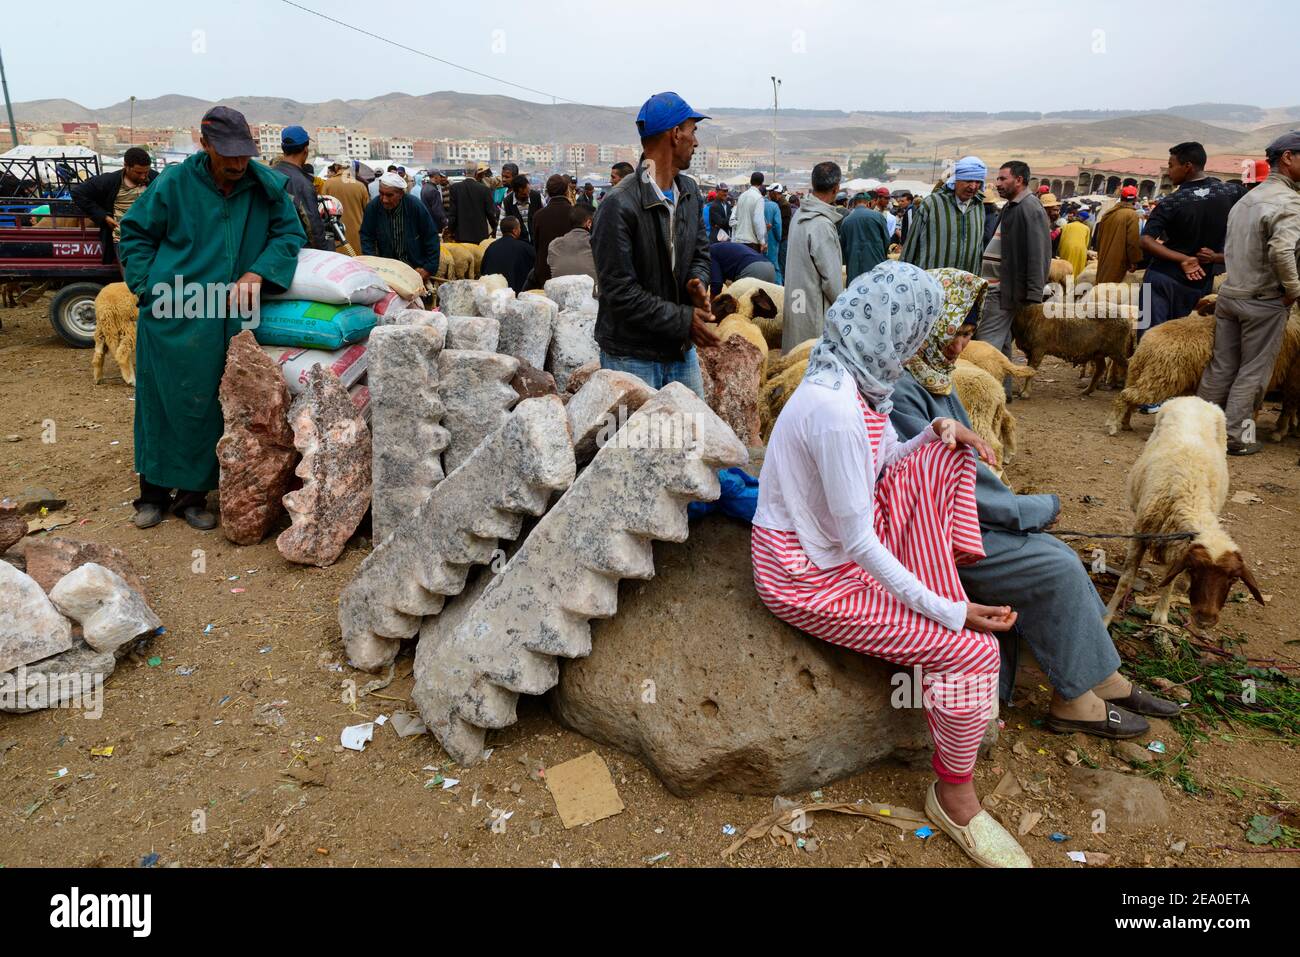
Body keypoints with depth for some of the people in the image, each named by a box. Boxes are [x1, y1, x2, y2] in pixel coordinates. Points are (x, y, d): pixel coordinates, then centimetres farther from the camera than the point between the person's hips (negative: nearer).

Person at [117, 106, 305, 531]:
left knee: (209, 409, 7)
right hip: (170, 319, -1)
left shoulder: (265, 185, 0)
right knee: (160, 403, 8)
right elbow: (135, 232, 9)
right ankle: (153, 492, 25)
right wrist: (148, 285, -2)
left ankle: (193, 495, 22)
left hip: (225, 320, 1)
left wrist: (255, 275, -13)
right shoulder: (175, 183, -2)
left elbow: (290, 234, 2)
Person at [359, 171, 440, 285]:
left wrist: (429, 268, -12)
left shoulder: (416, 206, -15)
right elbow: (366, 237, -1)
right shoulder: (373, 206, -9)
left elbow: (431, 238, -9)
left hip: (416, 267, -1)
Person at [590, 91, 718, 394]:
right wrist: (683, 320, -19)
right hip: (631, 357, -7)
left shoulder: (689, 192, 8)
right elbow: (620, 291, -21)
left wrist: (698, 281, -7)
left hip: (682, 350, 8)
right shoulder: (620, 204, -18)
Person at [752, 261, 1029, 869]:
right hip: (812, 574, -9)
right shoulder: (836, 409, -29)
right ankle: (953, 797, 10)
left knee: (944, 457, 3)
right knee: (972, 650, -14)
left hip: (849, 540, 9)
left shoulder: (854, 379, 1)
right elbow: (858, 543, -26)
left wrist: (933, 435, -5)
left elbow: (878, 467, 12)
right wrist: (948, 612, -20)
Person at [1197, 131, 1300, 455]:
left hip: (1229, 293, 7)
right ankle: (1235, 435, 8)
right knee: (1253, 371, 3)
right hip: (1265, 301, -7)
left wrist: (1241, 279, 15)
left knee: (1221, 367, 13)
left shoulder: (1248, 198, 13)